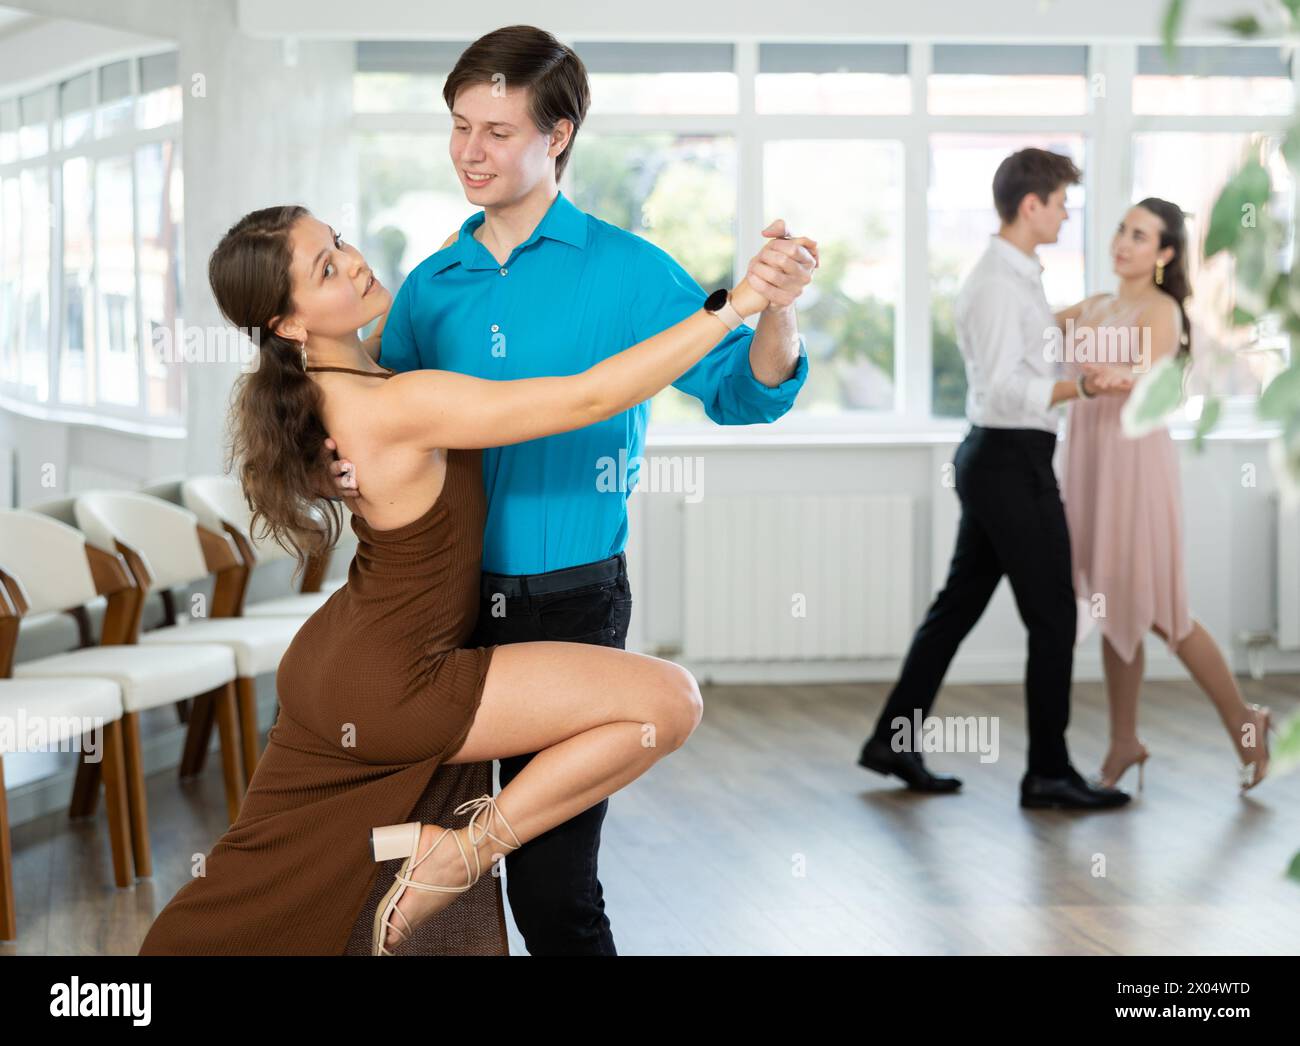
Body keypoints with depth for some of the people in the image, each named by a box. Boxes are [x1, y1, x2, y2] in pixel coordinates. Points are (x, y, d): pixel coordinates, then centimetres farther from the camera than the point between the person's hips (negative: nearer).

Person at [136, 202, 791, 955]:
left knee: (255, 897, 21)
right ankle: (462, 851, -3)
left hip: (333, 668, 9)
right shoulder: (401, 406, -27)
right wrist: (736, 302, -26)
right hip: (389, 689, -9)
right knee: (670, 700, -12)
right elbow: (594, 396, -29)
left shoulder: (325, 381, -1)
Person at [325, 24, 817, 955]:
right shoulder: (432, 286, 7)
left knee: (553, 888, -1)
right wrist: (349, 468, -11)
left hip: (569, 606, -4)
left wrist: (776, 313, -30)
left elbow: (741, 392, -9)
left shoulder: (626, 271, -5)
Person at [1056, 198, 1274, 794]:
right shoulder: (1095, 307, 13)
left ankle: (1244, 725, 13)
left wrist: (1119, 376, -46)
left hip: (1136, 463, -6)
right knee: (1114, 611, 9)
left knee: (1157, 613, -2)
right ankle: (1123, 744, 15)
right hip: (1091, 462, 6)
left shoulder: (1160, 310, -9)